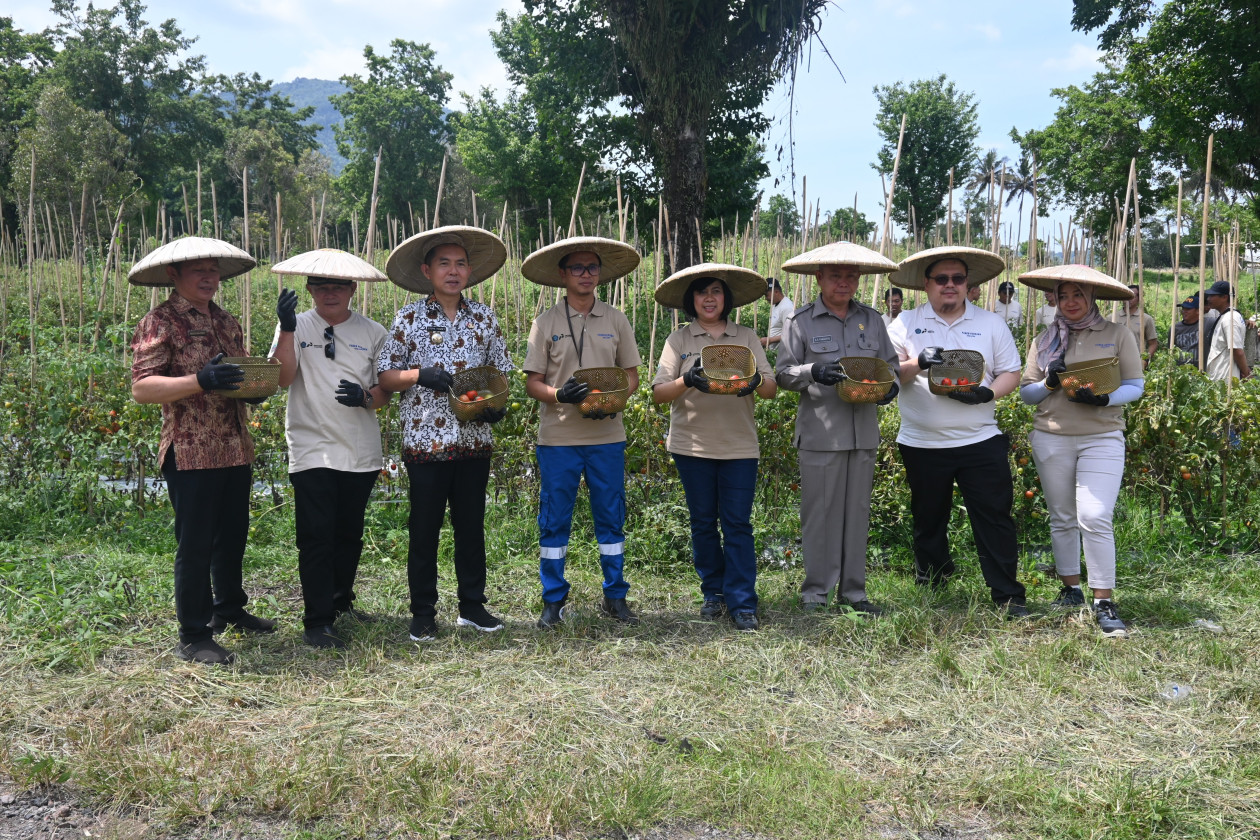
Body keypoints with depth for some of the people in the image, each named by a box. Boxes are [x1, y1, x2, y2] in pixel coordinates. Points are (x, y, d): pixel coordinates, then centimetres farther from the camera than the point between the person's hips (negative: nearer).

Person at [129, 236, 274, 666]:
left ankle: (229, 609, 37)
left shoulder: (226, 321, 15)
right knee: (195, 546, 0)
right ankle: (194, 637, 10)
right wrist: (199, 381, -29)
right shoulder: (159, 322, -8)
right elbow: (141, 388, -16)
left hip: (236, 450, 7)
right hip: (191, 453, -7)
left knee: (233, 536, 19)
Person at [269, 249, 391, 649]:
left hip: (361, 453, 3)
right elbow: (282, 379, -11)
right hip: (312, 450, -3)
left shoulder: (373, 332, 6)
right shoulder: (297, 325, 2)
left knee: (350, 536, 15)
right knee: (317, 538, -5)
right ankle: (316, 622, 1)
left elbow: (386, 391, 7)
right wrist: (287, 330, -22)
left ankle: (341, 601, 33)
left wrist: (365, 397, -15)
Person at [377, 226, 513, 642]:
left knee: (471, 525, 11)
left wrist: (497, 403, -7)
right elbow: (384, 376, 1)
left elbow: (501, 370, 12)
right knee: (424, 529, 5)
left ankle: (472, 606, 23)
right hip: (426, 440, -2)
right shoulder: (409, 317, 0)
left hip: (474, 440, 3)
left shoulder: (484, 317, 7)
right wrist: (418, 375, -18)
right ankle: (423, 613, 17)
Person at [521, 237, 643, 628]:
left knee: (611, 518, 7)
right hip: (558, 437, -1)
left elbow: (632, 375, 10)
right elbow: (532, 382, 1)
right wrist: (559, 394, -19)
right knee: (554, 521, 4)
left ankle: (615, 597, 20)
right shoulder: (546, 322, 2)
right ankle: (553, 601, 16)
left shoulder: (616, 320, 7)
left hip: (607, 436, 2)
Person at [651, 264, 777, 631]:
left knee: (738, 524, -1)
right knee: (703, 523, 9)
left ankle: (742, 604, 3)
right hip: (692, 446, 0)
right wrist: (688, 381, -24)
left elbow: (771, 389, 1)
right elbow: (658, 393, -5)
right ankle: (713, 593, 23)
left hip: (739, 446, 0)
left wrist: (756, 382, -22)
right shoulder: (678, 339, 4)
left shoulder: (747, 338, 7)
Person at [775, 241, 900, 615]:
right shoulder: (801, 321, 1)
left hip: (864, 431, 4)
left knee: (858, 511, 9)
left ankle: (853, 590, 19)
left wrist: (890, 386, -3)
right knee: (819, 511, -1)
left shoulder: (872, 319, 13)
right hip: (820, 433, -4)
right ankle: (815, 591, 11)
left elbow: (891, 363, 19)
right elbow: (783, 372, -1)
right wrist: (813, 372, -20)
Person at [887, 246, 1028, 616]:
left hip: (980, 441, 0)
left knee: (995, 517, -2)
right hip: (922, 443, 0)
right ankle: (931, 587, 30)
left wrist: (986, 393, -14)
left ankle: (1007, 595, 7)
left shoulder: (991, 323, 8)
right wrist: (918, 363, -23)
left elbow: (1010, 373, 6)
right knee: (929, 519, 12)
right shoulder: (907, 324, 5)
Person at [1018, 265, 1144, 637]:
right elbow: (1026, 393, 9)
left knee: (1095, 519, -13)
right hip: (1051, 439, 3)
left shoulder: (1118, 335, 4)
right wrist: (1050, 383, -11)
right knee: (1062, 519, 10)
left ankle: (1104, 603, -4)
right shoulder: (1045, 340, 10)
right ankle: (1071, 589, 25)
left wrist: (1104, 398, -17)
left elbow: (1135, 385, 2)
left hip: (1102, 438, -3)